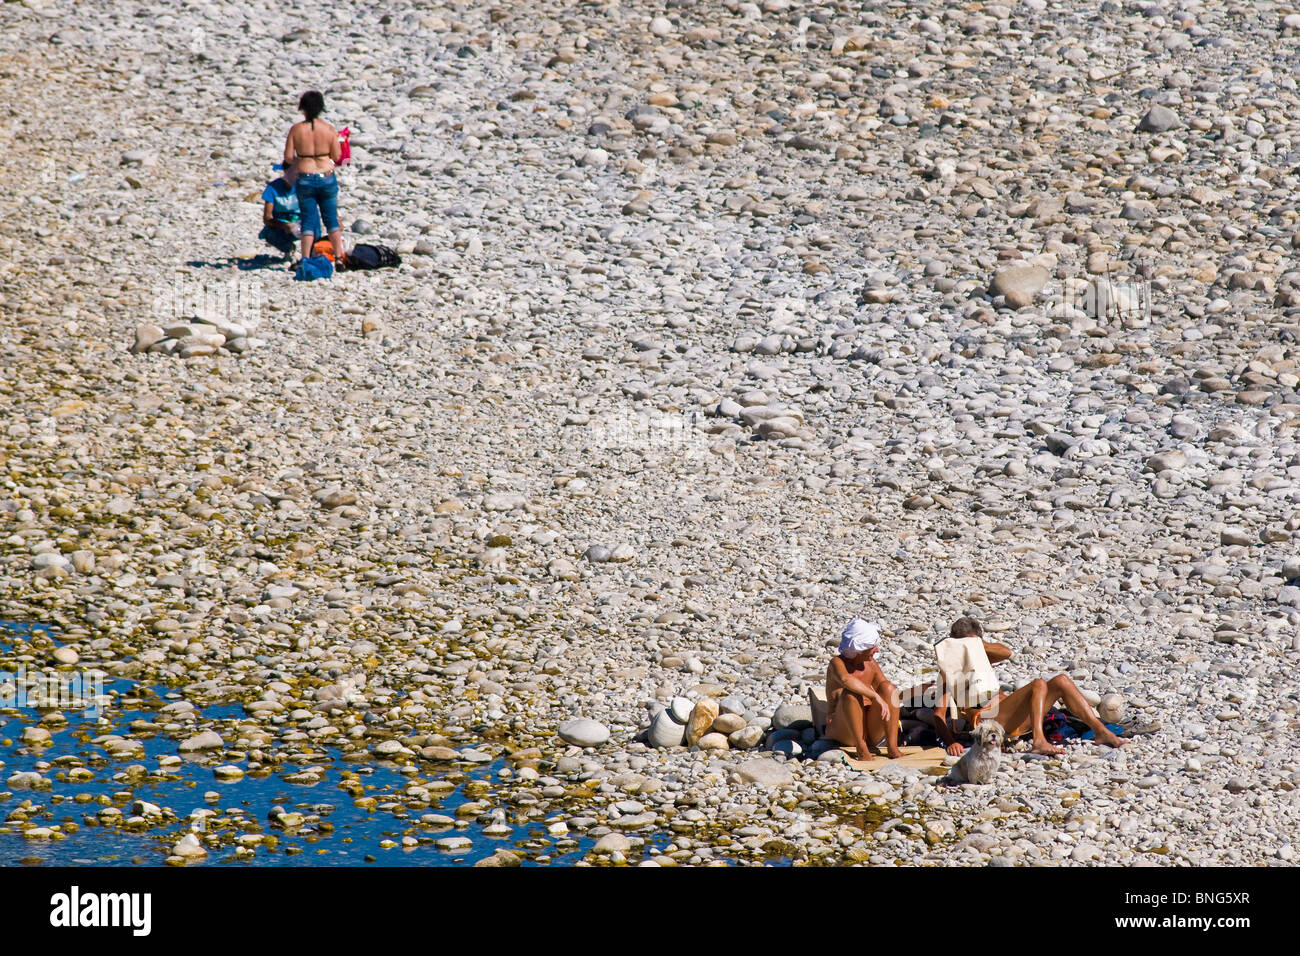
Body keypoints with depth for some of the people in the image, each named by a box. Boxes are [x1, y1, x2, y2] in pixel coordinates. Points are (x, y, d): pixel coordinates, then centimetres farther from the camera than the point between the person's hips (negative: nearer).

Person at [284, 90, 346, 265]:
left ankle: (305, 259, 4)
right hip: (327, 178, 1)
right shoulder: (329, 129, -5)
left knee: (308, 220, 7)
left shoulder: (295, 129, -7)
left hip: (305, 179, -1)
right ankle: (339, 257, 8)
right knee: (331, 218, 12)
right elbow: (337, 156, -1)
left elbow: (288, 156, -6)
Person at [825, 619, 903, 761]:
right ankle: (861, 749, -34)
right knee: (850, 693, -32)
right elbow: (845, 679, -35)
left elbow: (886, 692, 20)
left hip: (871, 730, 5)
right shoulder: (838, 662, -11)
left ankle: (892, 747, -26)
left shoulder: (870, 663, 9)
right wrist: (875, 696, -39)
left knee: (888, 687, -16)